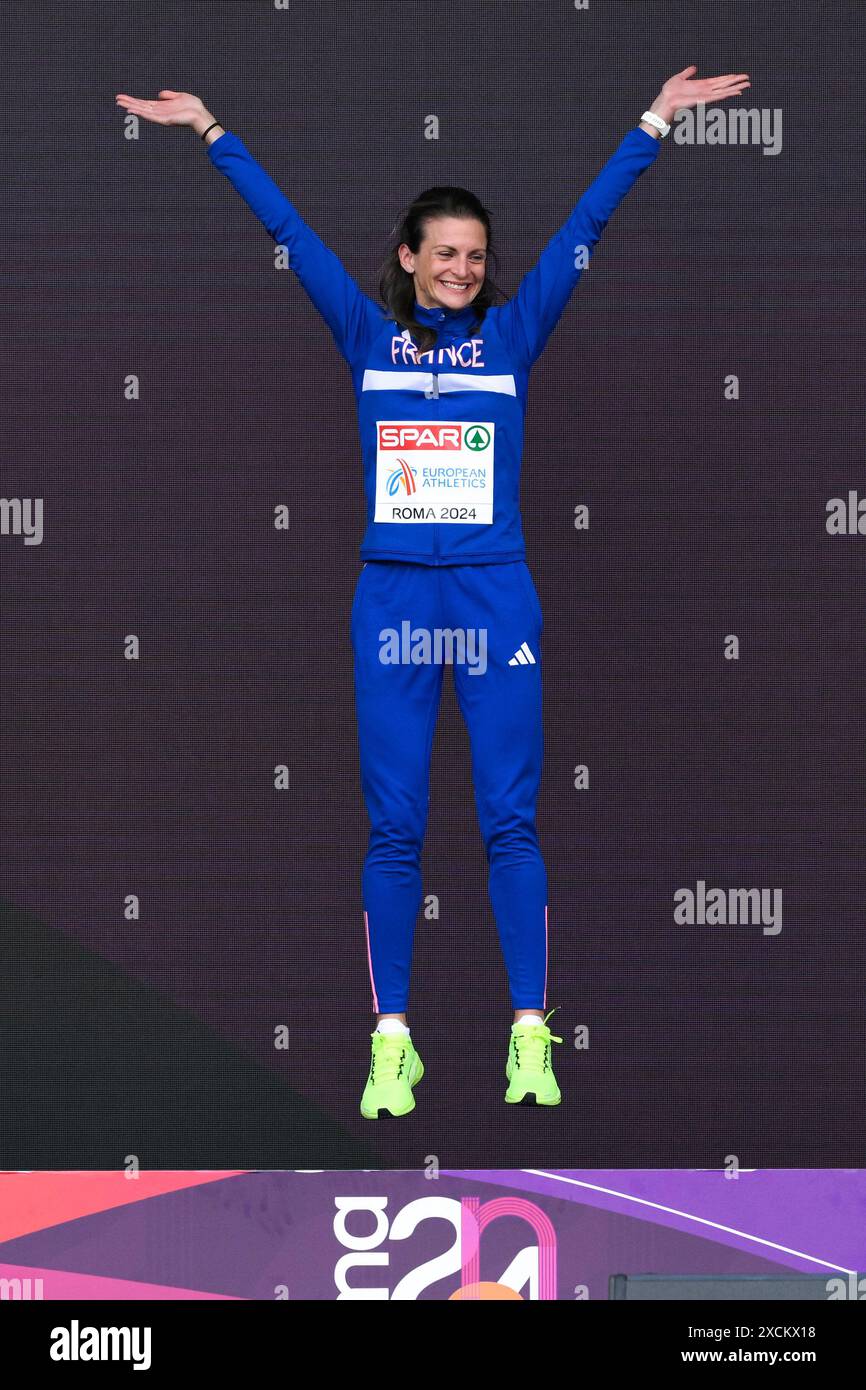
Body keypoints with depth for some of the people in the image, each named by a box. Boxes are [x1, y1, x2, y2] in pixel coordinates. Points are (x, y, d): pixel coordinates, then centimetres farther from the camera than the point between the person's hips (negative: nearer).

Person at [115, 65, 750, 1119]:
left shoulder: (513, 335, 7)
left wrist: (653, 124, 1)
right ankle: (391, 1042, 3)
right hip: (392, 597, 0)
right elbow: (287, 230, 7)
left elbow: (586, 225, 4)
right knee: (393, 826, 1)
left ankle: (529, 1035, 1)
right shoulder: (368, 338, 8)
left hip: (496, 597, 0)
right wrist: (212, 133, 6)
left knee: (511, 820, -1)